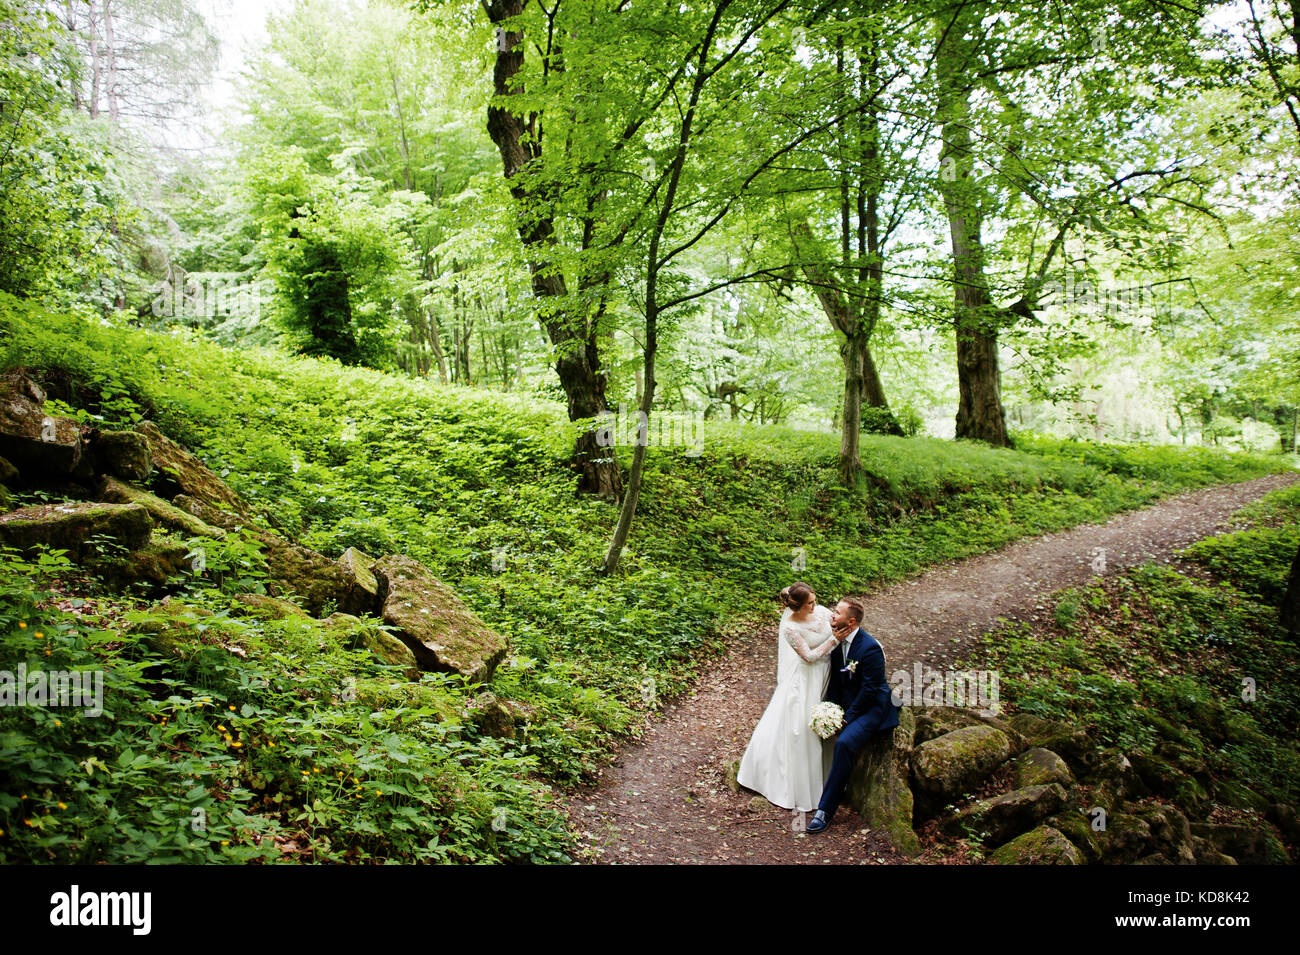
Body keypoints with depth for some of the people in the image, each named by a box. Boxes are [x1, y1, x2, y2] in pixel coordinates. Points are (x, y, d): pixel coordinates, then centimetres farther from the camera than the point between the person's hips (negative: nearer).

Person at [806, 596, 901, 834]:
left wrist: (847, 717, -17)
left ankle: (826, 809, -22)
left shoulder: (870, 647, -22)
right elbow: (834, 678, 9)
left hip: (872, 707, -9)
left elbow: (870, 689, -19)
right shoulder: (837, 640, 1)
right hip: (846, 704, 9)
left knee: (844, 742, -28)